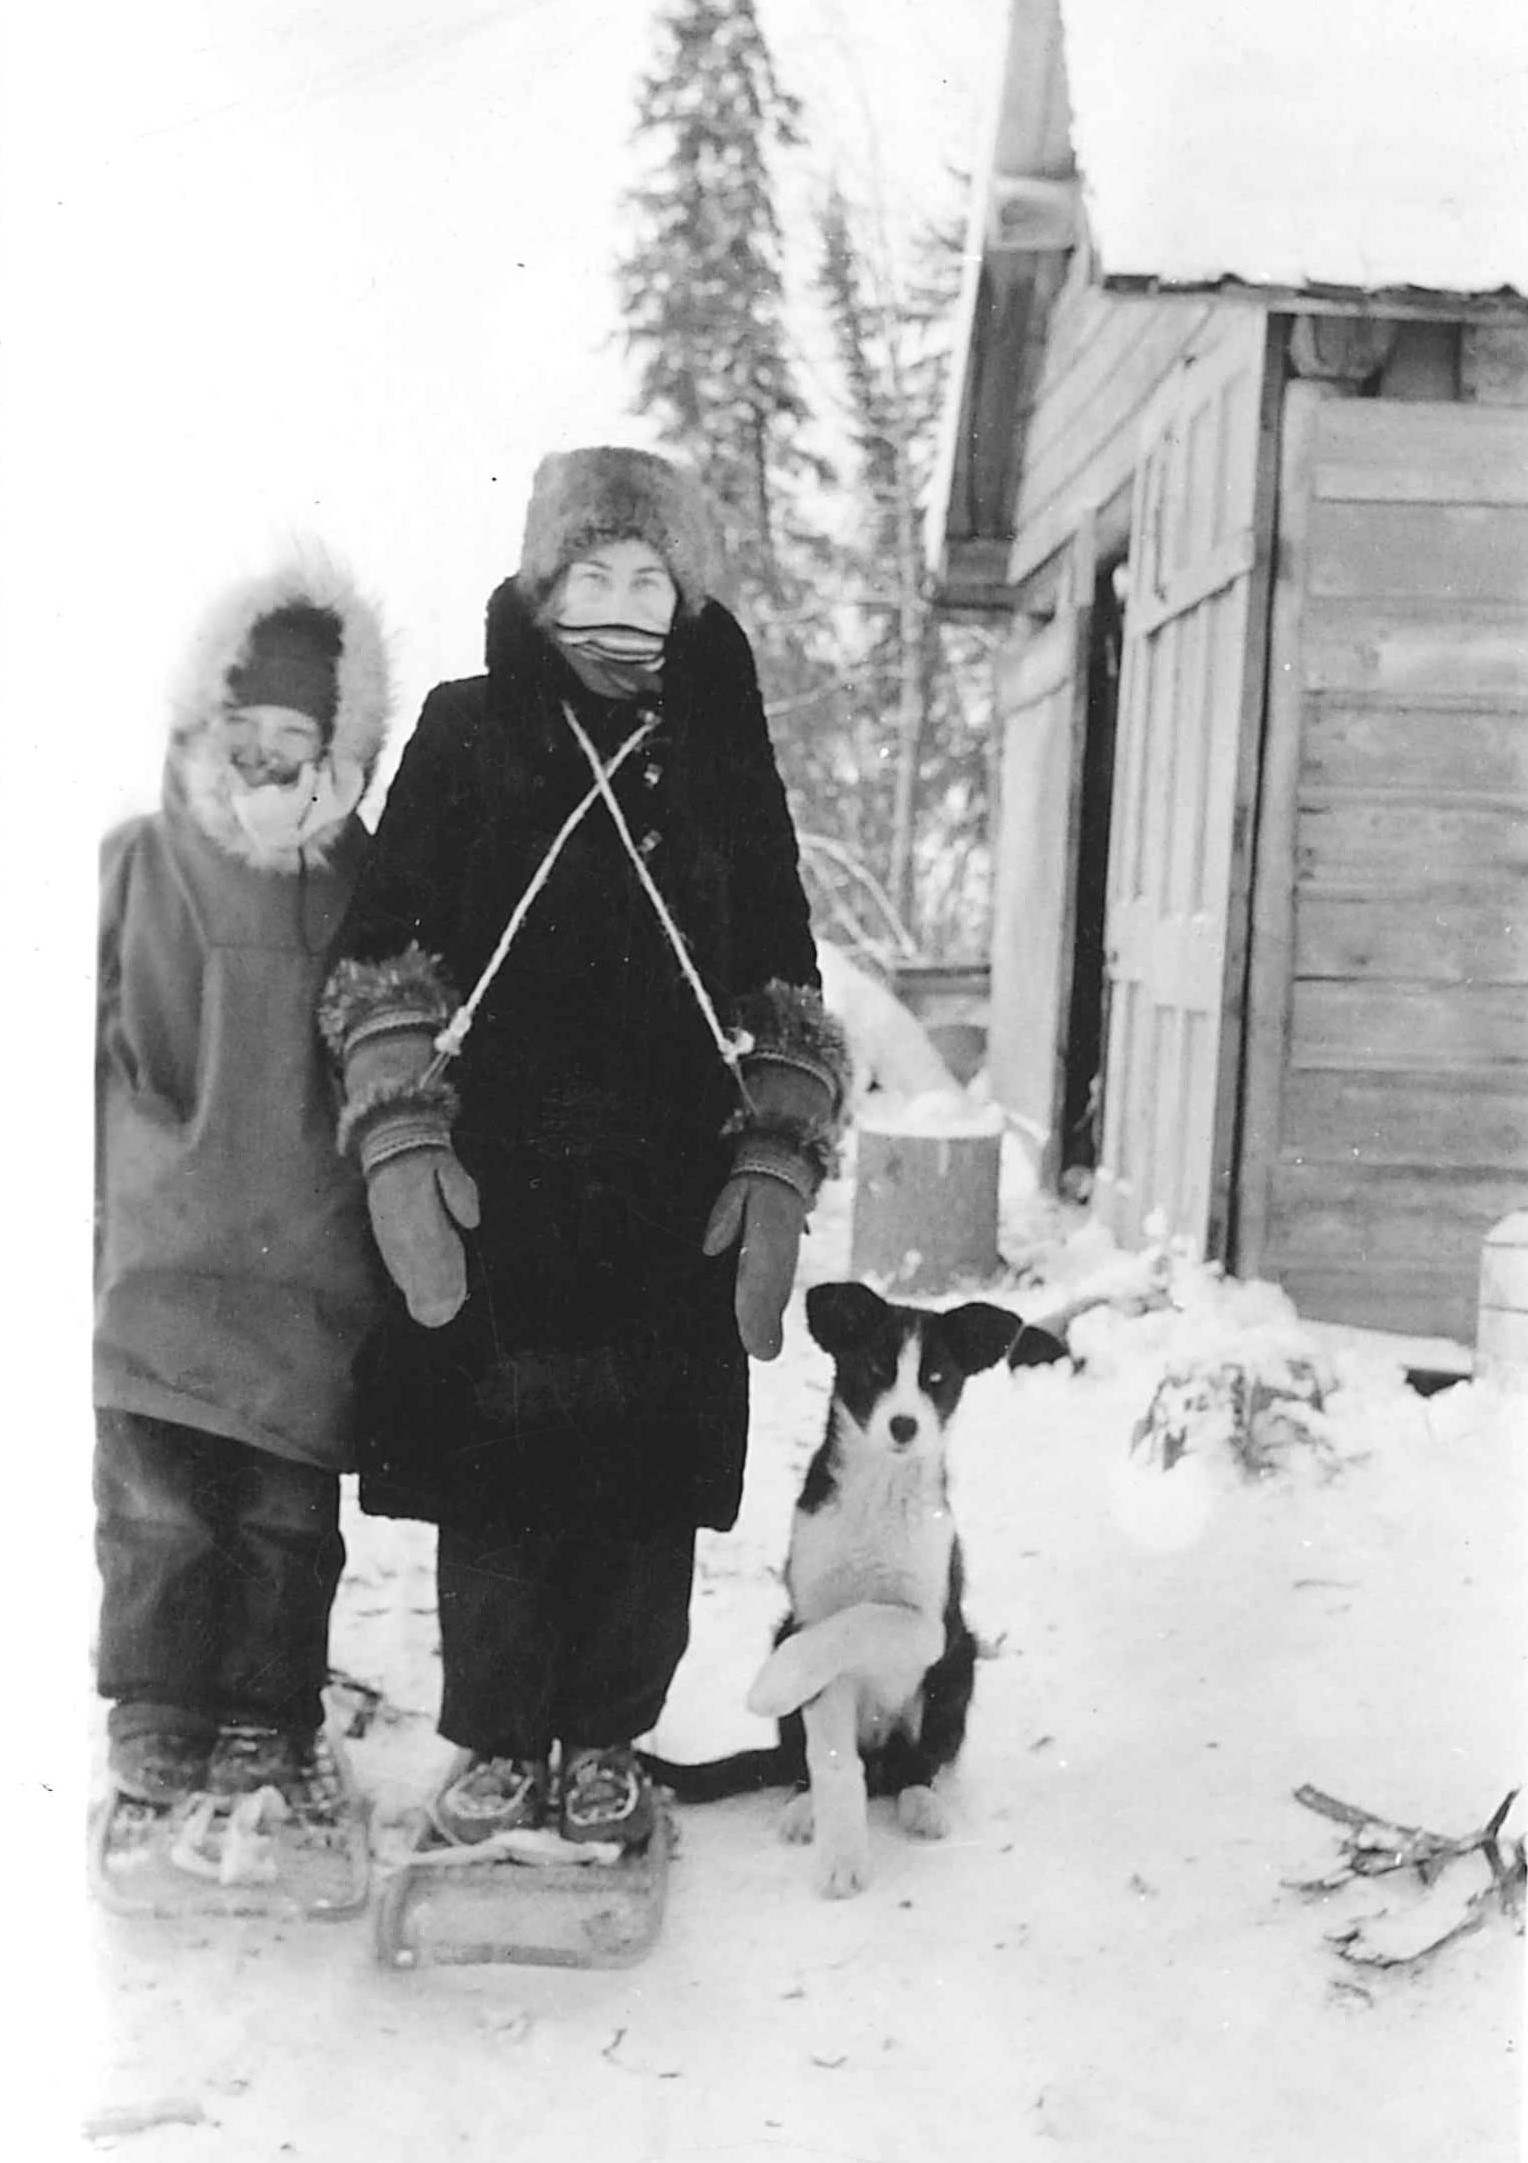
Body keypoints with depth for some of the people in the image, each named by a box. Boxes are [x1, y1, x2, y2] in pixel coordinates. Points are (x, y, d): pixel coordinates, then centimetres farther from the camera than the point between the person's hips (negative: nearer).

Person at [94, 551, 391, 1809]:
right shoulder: (139, 867, 1)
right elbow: (80, 1043, 8)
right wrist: (92, 1202, 5)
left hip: (314, 1264, 1)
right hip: (164, 1248, -1)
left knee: (293, 1511, 8)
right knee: (158, 1504, 2)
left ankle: (268, 1722, 21)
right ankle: (155, 1713, 18)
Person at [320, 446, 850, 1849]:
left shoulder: (723, 760, 9)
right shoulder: (465, 737, 6)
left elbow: (786, 994, 10)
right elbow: (382, 961, 3)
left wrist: (778, 1169, 1)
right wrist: (401, 1146, -6)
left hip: (678, 1196, 1)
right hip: (492, 1184, -1)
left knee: (652, 1482, 4)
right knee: (495, 1475, 3)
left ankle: (605, 1742, 22)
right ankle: (496, 1744, 20)